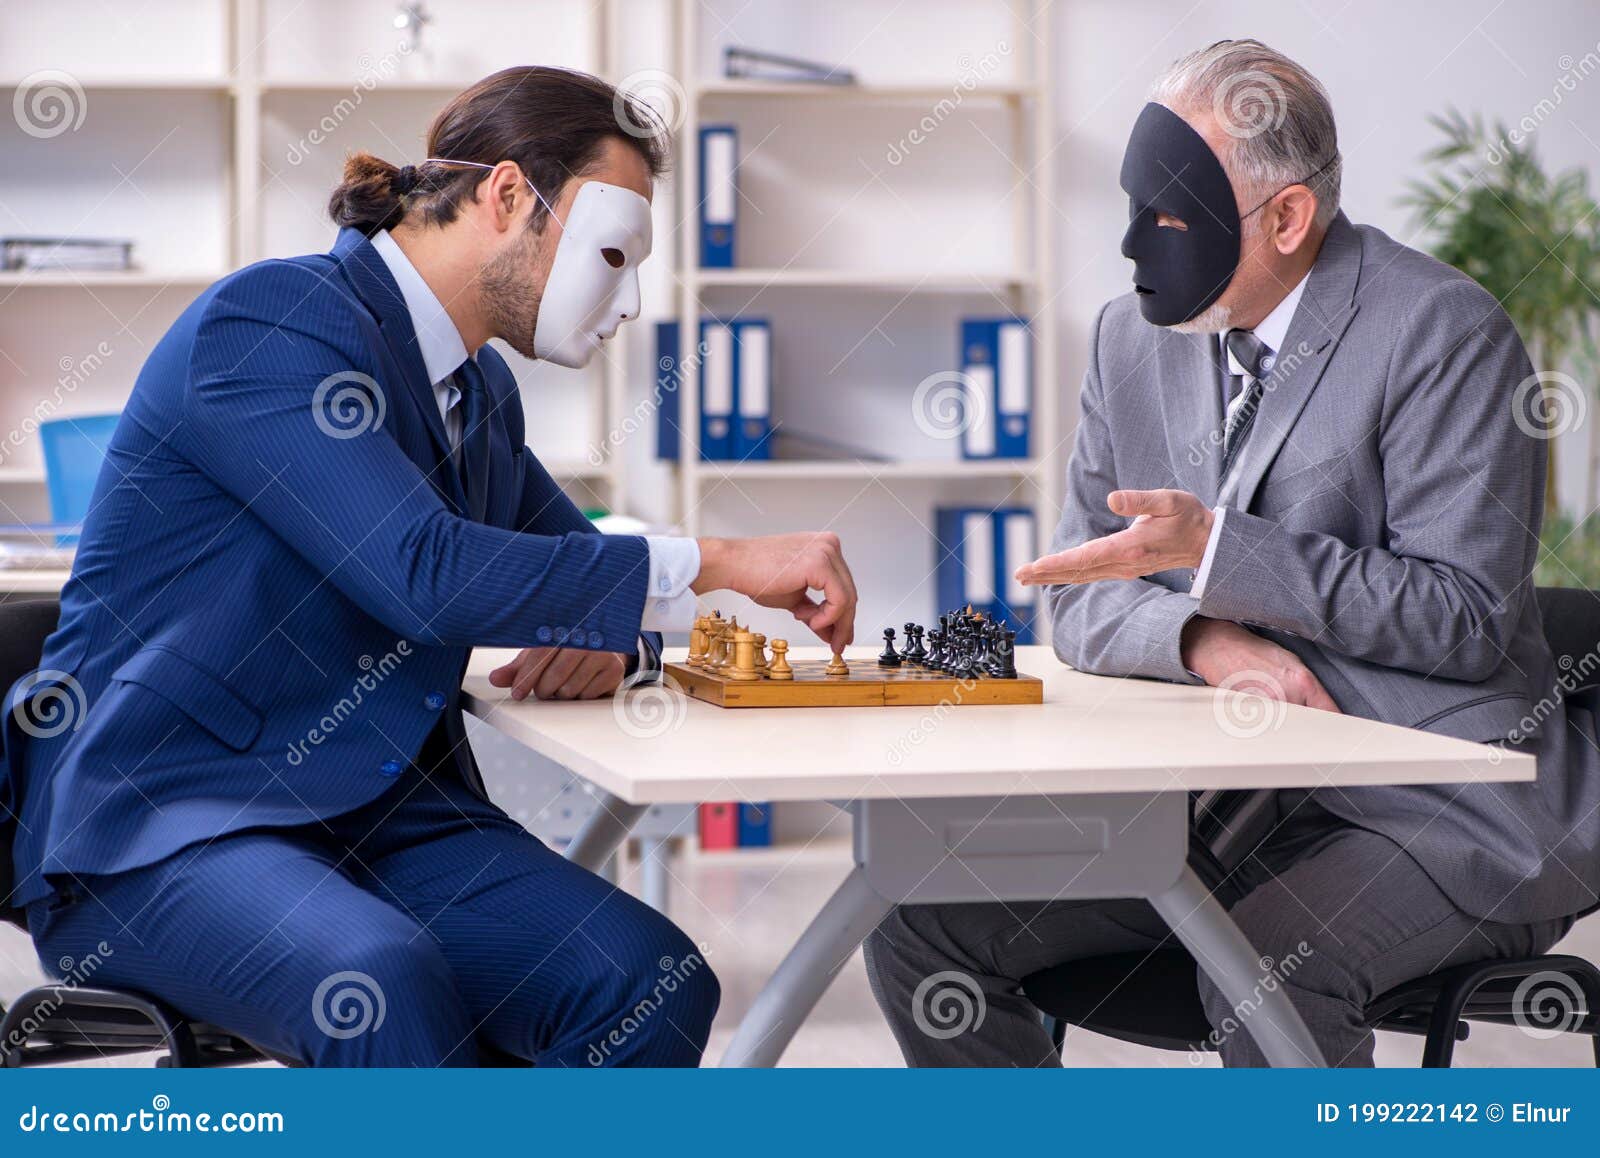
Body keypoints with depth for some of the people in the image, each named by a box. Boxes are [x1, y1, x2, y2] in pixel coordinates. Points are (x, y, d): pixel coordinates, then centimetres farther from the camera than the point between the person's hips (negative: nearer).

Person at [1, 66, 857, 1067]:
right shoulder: (271, 321, -12)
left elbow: (584, 563, 29)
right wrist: (715, 564, -18)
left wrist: (612, 640, 1)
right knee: (388, 984, -38)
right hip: (153, 827, -7)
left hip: (385, 816, 7)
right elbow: (425, 572, -24)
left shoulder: (482, 393, 15)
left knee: (655, 983, -19)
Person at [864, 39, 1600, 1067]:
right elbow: (1083, 597, 9)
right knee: (922, 926, -9)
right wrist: (1204, 639, -14)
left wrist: (1215, 550, -21)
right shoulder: (1135, 337, 9)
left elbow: (1468, 616, -16)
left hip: (1438, 810, -6)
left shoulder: (1444, 331, -10)